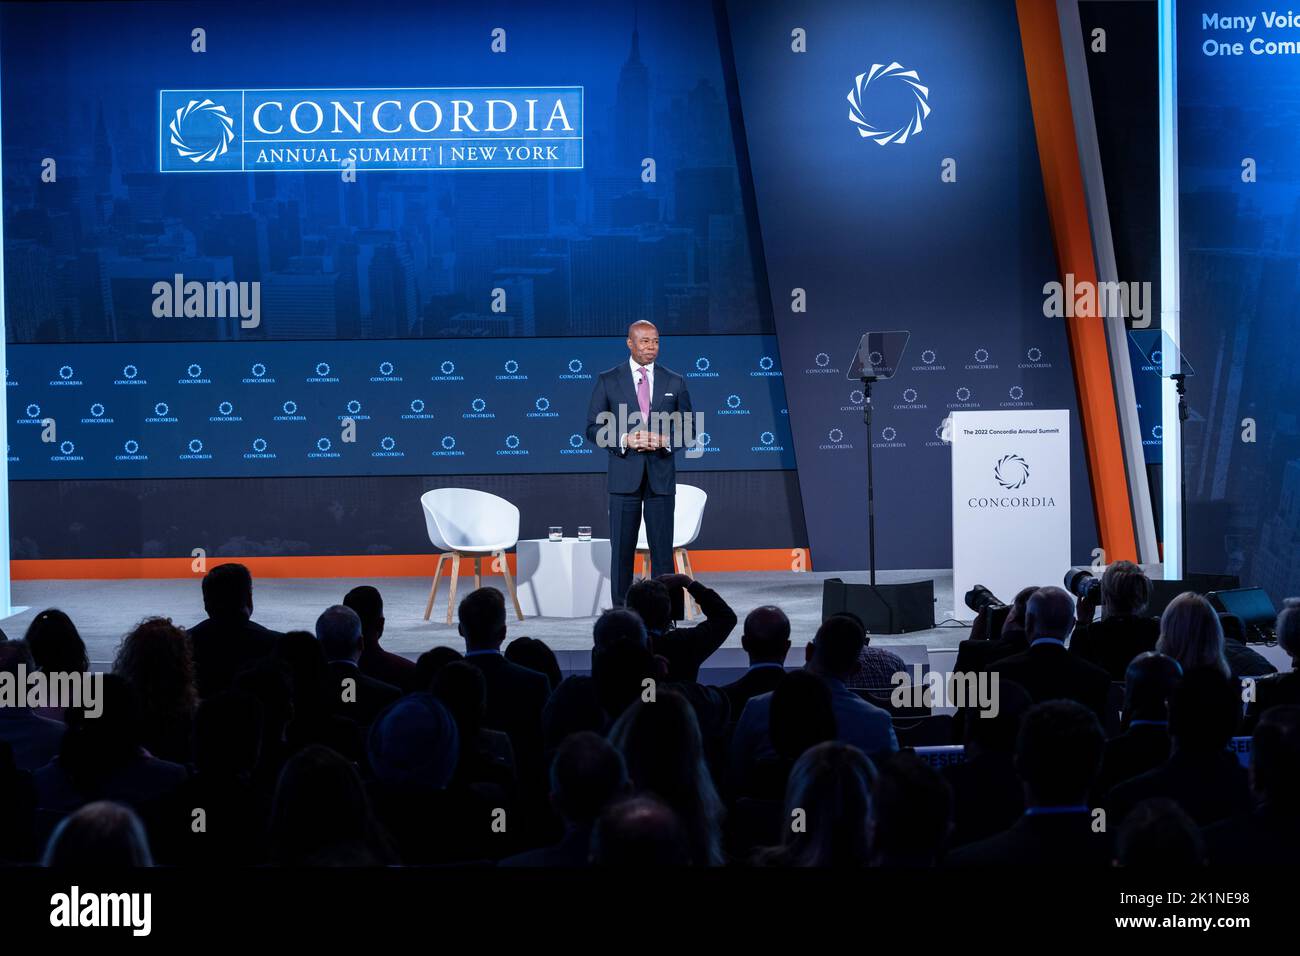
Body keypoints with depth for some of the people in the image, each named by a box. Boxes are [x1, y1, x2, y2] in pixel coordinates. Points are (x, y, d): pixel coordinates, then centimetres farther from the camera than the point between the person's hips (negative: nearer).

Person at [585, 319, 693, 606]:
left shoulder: (675, 382, 7)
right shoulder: (608, 380, 3)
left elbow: (688, 427, 10)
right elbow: (593, 429, 2)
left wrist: (665, 440, -10)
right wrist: (624, 440, -14)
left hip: (661, 475, 1)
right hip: (624, 475, -1)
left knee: (662, 548, 3)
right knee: (622, 548, 1)